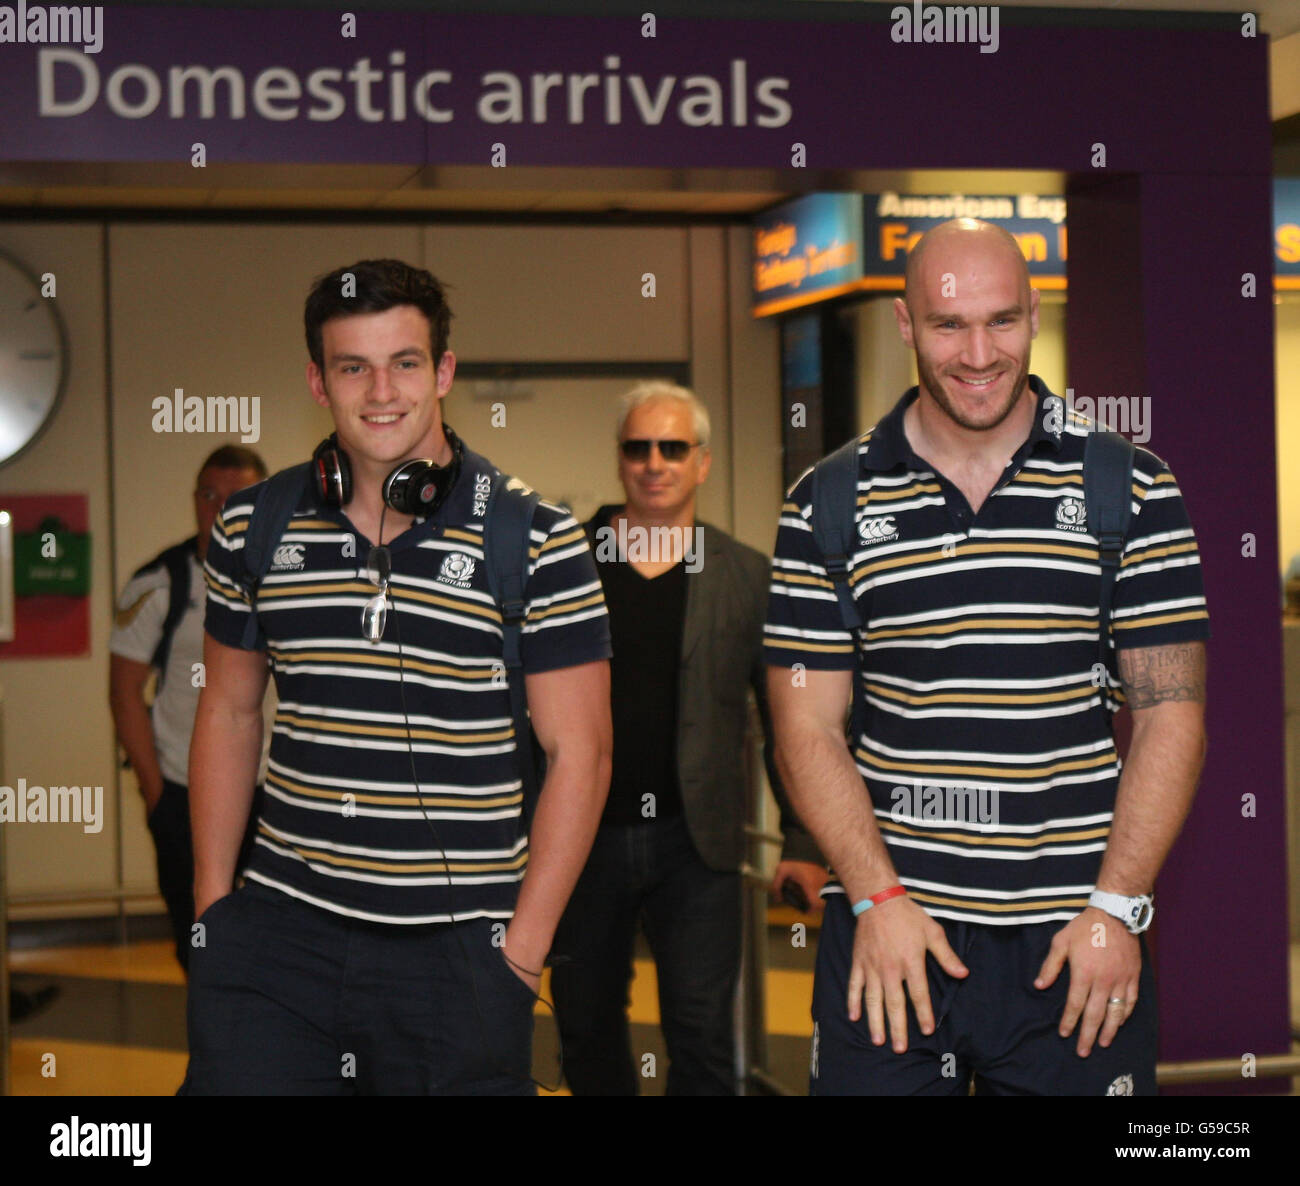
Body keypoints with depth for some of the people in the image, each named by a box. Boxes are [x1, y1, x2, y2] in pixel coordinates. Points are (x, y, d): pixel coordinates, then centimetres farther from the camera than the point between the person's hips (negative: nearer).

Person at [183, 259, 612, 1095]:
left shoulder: (537, 542, -4)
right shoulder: (254, 529, 6)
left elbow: (578, 752, -3)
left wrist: (522, 948, -7)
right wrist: (212, 905, 11)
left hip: (457, 949, -2)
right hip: (278, 929, 3)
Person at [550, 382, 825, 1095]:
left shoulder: (745, 578, 3)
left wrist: (804, 843, -1)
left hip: (694, 841, -1)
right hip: (583, 840, 1)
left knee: (702, 1039, -2)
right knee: (585, 1027, 13)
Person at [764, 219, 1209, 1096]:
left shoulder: (1133, 491, 2)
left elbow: (1172, 712, 0)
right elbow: (808, 730, 2)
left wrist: (1116, 907, -7)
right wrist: (879, 898, -9)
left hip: (1076, 943, 0)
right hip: (888, 930, 1)